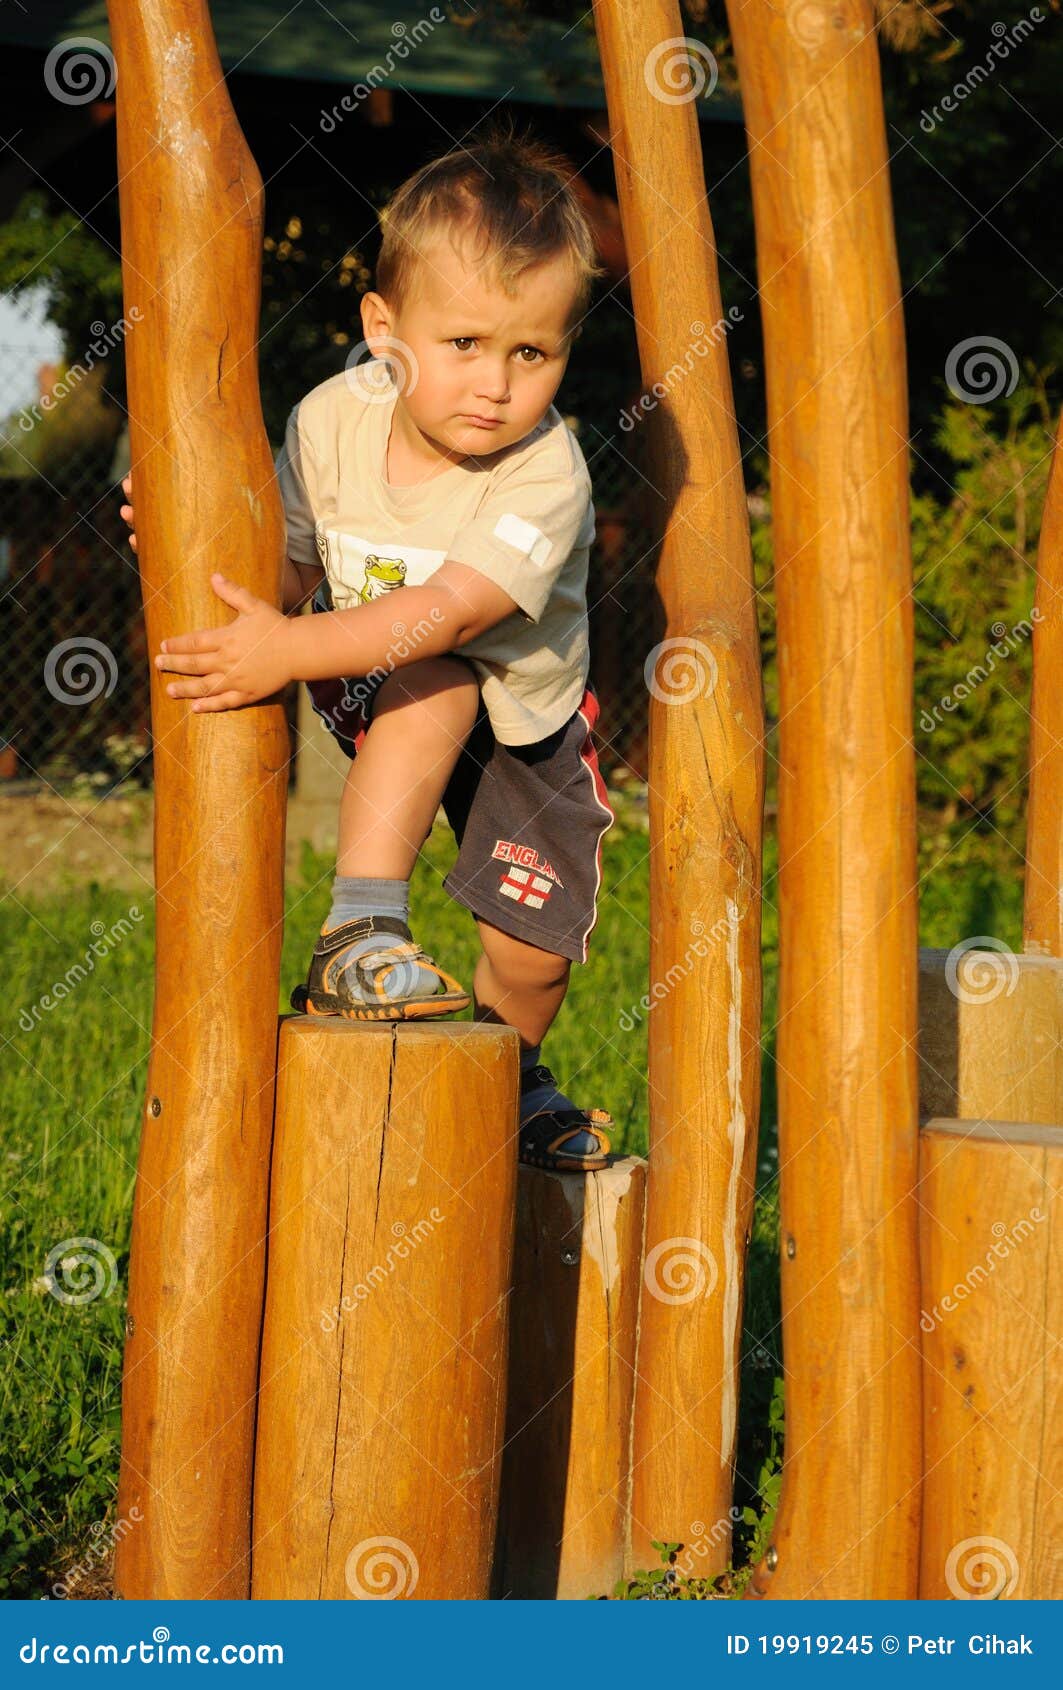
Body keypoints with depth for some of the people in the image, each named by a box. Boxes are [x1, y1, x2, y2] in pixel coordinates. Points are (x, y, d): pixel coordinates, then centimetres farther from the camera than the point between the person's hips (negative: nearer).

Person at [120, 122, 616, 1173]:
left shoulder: (546, 476, -33)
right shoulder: (331, 421, -22)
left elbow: (451, 612, -43)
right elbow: (291, 577, -11)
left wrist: (291, 652, -51)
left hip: (524, 716, 0)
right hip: (379, 692, 1)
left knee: (534, 951, 0)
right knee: (436, 689, -36)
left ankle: (510, 1077, 36)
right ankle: (357, 935, -34)